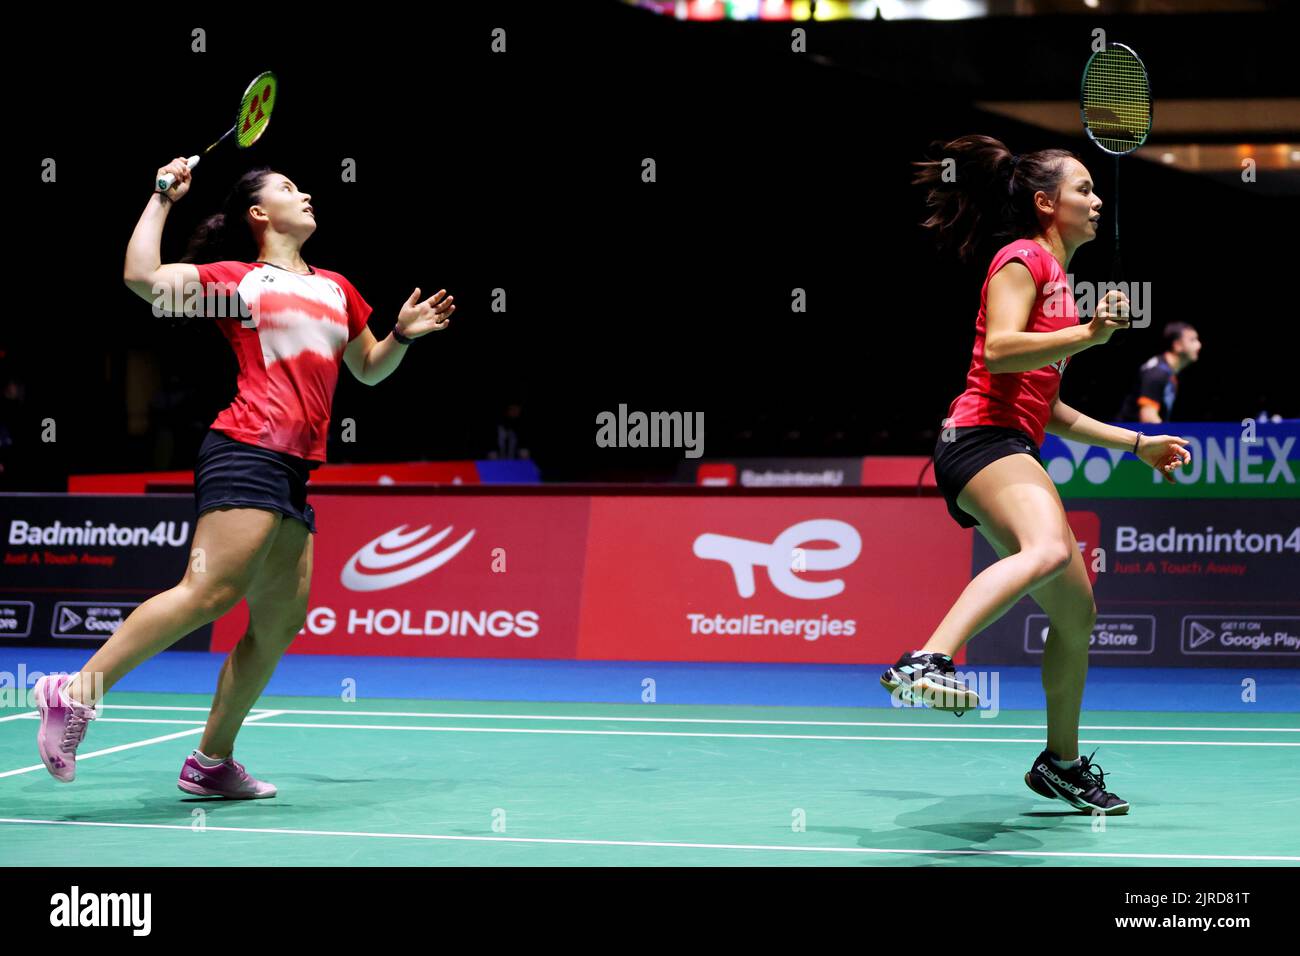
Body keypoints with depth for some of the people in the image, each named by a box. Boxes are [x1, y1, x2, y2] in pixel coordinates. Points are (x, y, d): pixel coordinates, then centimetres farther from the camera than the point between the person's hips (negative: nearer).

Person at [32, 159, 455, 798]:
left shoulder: (336, 289, 22)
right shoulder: (235, 278, 4)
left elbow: (369, 369, 34)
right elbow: (142, 278, -8)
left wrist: (403, 334, 14)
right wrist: (162, 199, 2)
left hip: (295, 470, 8)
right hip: (247, 451, -7)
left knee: (281, 620, 4)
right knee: (209, 593, -21)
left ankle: (211, 762, 10)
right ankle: (76, 692, -19)